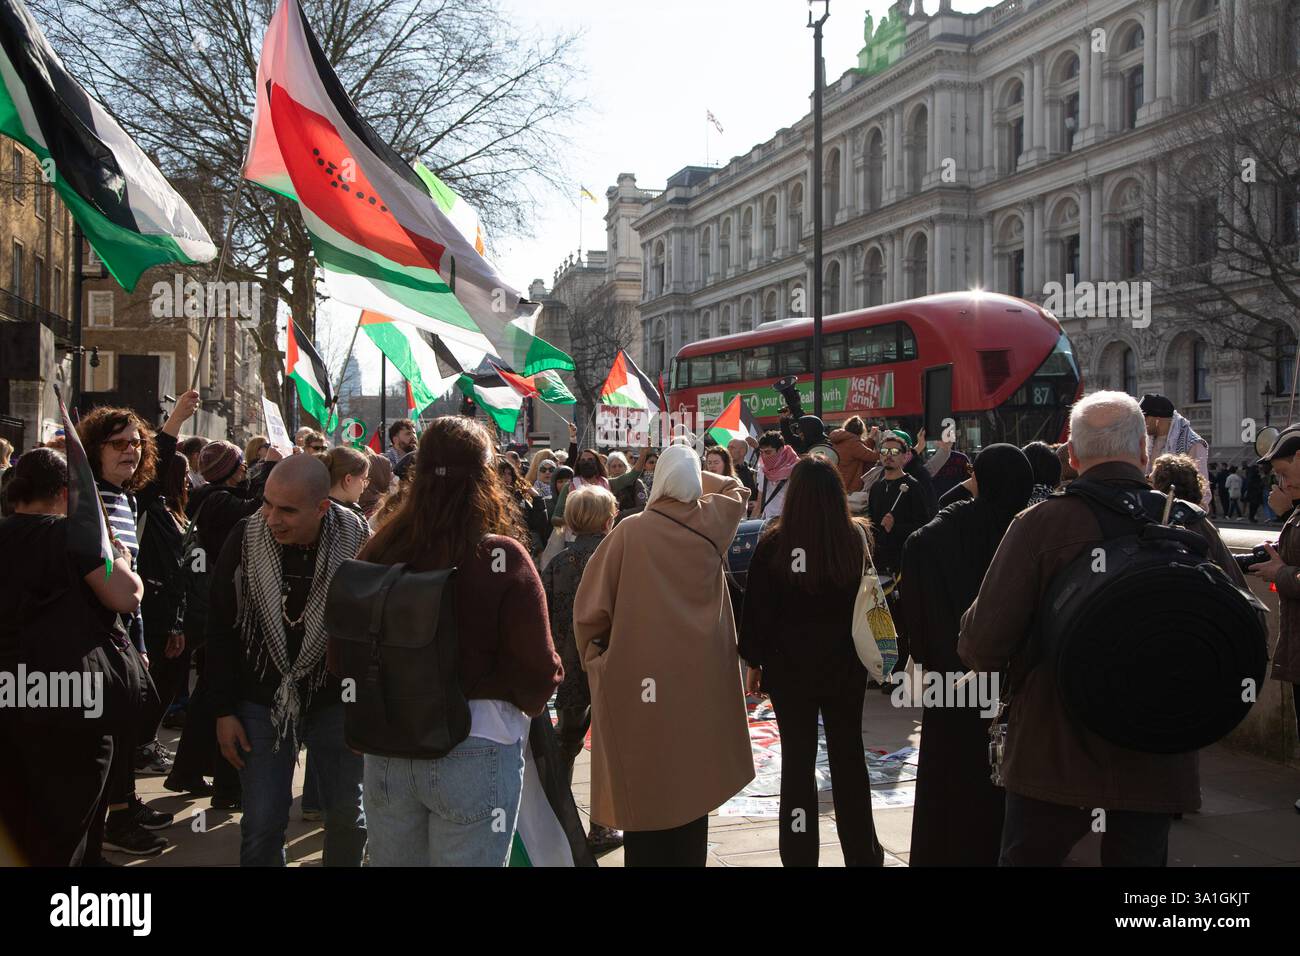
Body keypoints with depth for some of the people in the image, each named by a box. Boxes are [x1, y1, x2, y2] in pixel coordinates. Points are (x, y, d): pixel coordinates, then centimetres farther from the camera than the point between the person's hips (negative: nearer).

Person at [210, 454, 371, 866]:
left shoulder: (357, 539, -15)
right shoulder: (246, 538, -12)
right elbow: (221, 630, -2)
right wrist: (225, 711, -2)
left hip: (337, 702, 0)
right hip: (262, 703, 0)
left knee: (348, 817, 9)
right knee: (262, 823, 1)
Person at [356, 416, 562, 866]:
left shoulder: (380, 552, -5)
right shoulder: (503, 560, -17)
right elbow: (538, 670, -16)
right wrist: (528, 702, 6)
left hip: (386, 752, 4)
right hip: (474, 755, -4)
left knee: (391, 860, 20)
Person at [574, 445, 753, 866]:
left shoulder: (630, 532, -12)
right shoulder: (710, 524, -3)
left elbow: (591, 606, -9)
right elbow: (735, 489, 20)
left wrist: (595, 657, 6)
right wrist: (694, 473, 21)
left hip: (637, 678, -3)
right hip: (698, 676, 3)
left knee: (642, 789, 6)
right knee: (691, 783, 14)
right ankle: (688, 854, 22)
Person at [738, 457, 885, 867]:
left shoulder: (774, 543, -14)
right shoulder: (858, 538, -8)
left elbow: (757, 608, -7)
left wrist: (754, 662, 4)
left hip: (790, 667, -2)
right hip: (845, 665, 2)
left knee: (797, 760, 8)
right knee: (849, 756, 15)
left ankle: (800, 855, 13)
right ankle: (861, 853, 26)